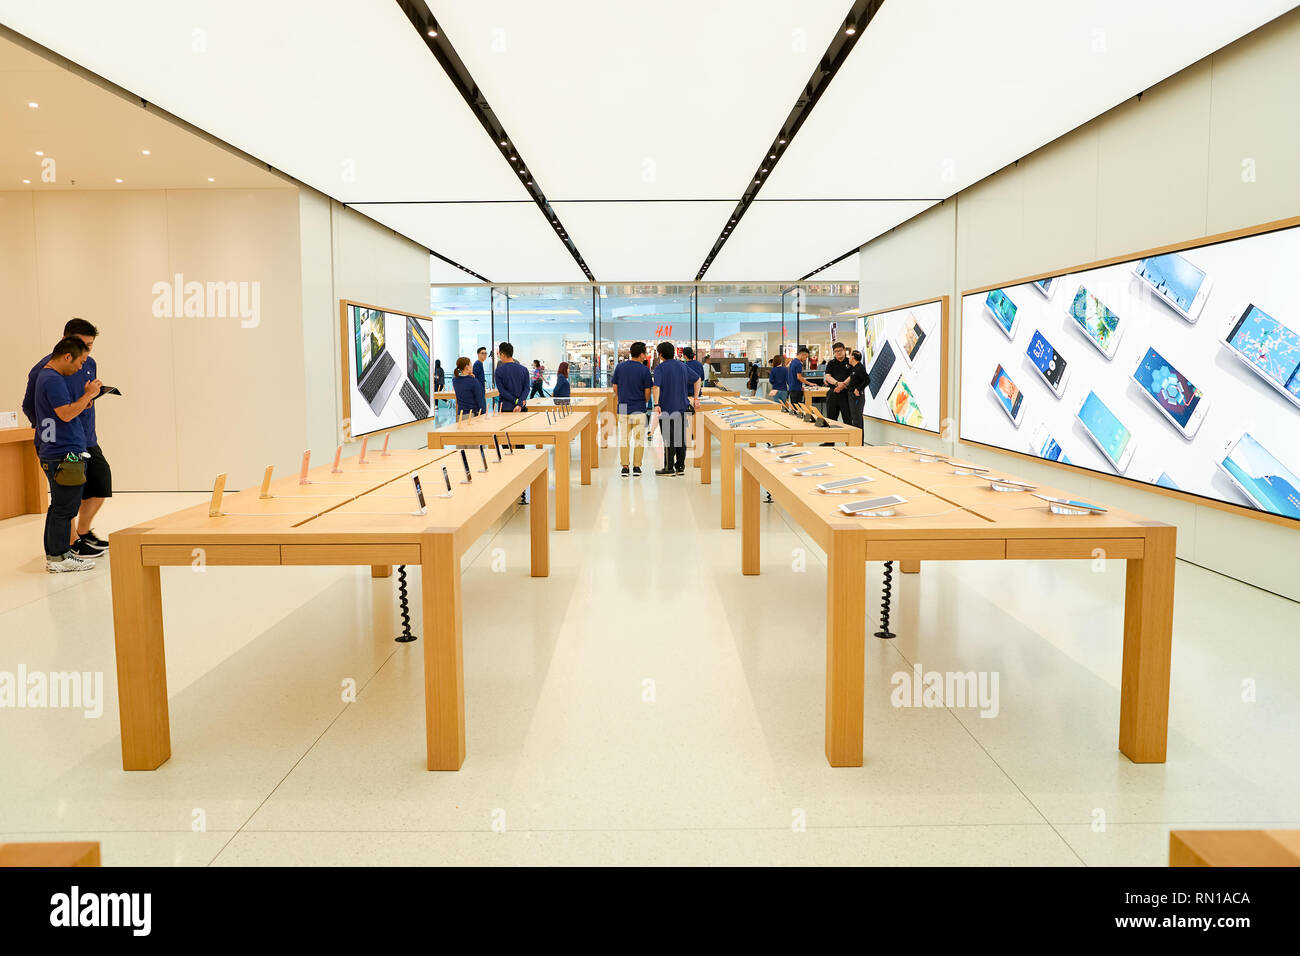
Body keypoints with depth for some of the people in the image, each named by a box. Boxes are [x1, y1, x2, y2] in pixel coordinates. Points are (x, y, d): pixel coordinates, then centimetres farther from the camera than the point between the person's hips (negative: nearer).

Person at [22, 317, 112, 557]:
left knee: (102, 483, 9)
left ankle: (84, 532, 29)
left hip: (87, 440, 7)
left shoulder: (89, 365, 8)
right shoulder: (46, 368, -14)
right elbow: (29, 406, -8)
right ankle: (71, 542, 16)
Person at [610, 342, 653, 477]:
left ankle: (624, 467, 7)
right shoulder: (644, 369, -9)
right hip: (638, 408, -3)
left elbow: (615, 387, 4)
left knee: (623, 439, 9)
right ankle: (636, 468, 8)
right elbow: (647, 391, -5)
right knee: (639, 439, 7)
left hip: (623, 408, 3)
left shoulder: (619, 367, 0)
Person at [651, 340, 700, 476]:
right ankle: (680, 467, 15)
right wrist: (695, 398, 17)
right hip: (681, 407, 5)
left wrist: (656, 404, -23)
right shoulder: (683, 366, 9)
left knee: (669, 438, -1)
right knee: (680, 438, 11)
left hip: (666, 408, -5)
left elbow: (657, 386, -20)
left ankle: (669, 468, 2)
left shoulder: (660, 368, -8)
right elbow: (697, 380, 14)